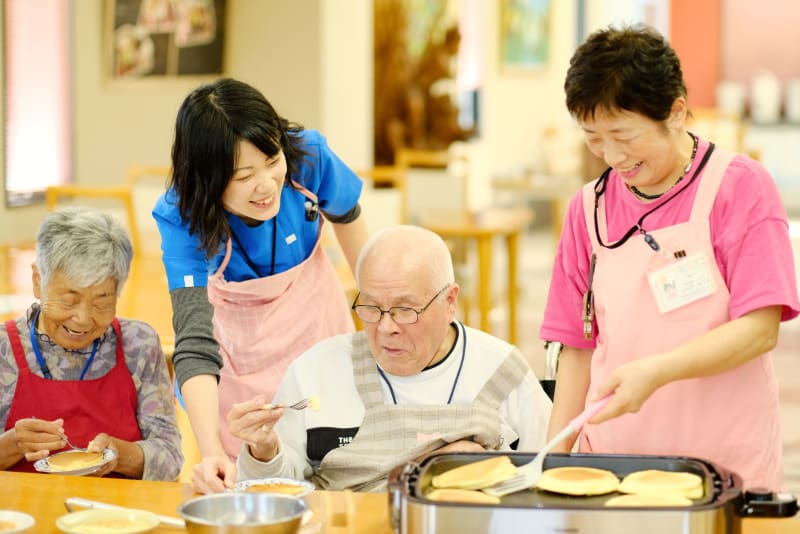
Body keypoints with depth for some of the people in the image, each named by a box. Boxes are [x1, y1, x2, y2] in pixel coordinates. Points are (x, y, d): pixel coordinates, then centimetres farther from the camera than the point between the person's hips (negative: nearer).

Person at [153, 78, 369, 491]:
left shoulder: (309, 157, -28)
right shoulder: (182, 218, -32)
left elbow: (348, 221, -5)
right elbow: (195, 344, -39)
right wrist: (212, 452, -53)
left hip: (318, 332, 2)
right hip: (238, 353, -1)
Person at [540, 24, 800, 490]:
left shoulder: (740, 186, -5)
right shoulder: (590, 209, 7)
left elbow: (760, 329, -12)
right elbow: (579, 347, 9)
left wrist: (655, 372, -24)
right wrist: (555, 456, 0)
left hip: (725, 461, -3)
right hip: (613, 462, 3)